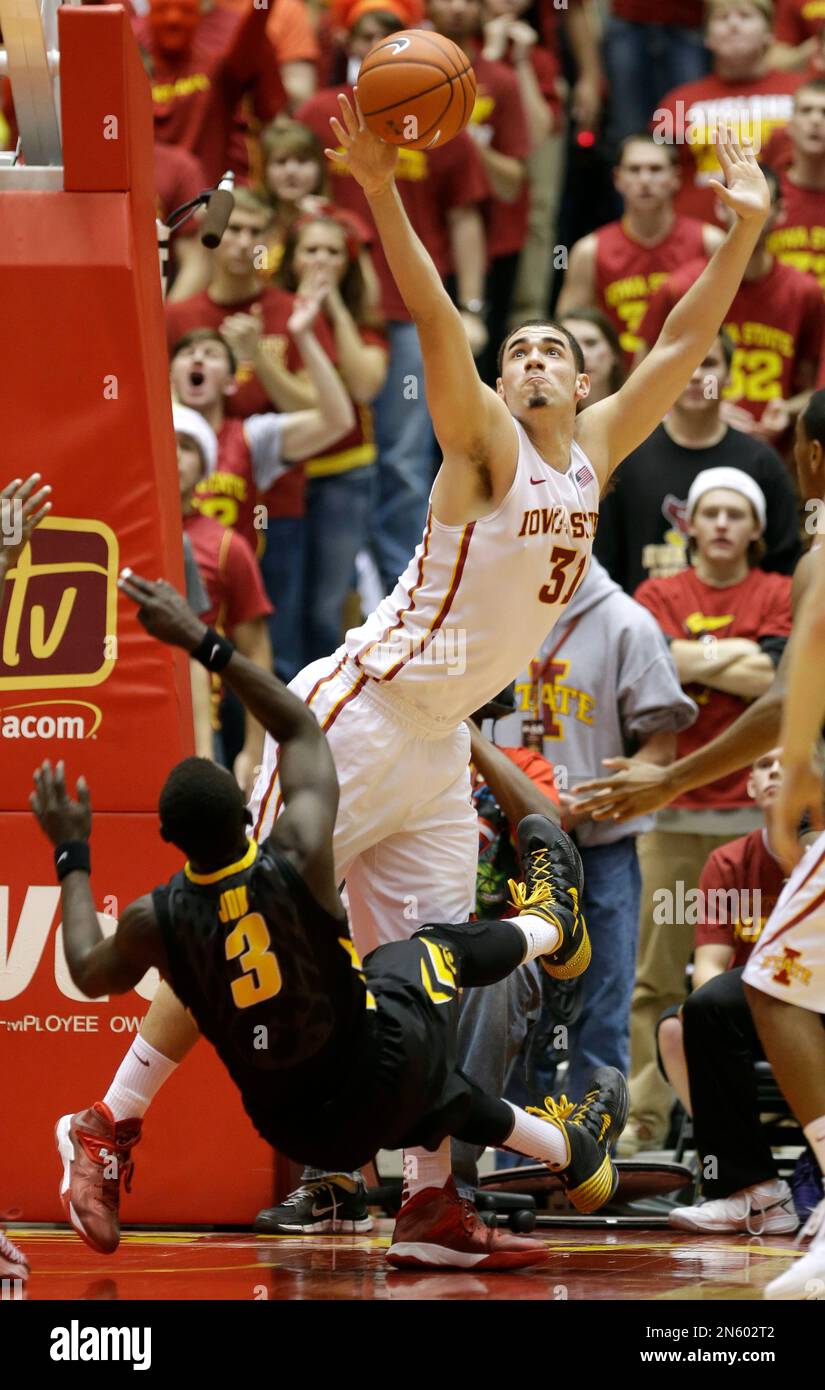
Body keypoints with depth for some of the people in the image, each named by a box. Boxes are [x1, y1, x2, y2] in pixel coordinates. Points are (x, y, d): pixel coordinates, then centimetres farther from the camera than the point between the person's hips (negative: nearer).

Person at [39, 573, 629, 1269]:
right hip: (379, 1081, -2)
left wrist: (70, 855, 15)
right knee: (436, 948, 27)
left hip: (295, 1127, 3)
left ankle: (575, 1151, 54)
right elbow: (300, 726, -7)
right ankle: (549, 923, 58)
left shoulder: (155, 923, -20)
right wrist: (204, 642, -2)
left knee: (431, 1083, 34)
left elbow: (90, 975, 7)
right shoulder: (301, 860, -25)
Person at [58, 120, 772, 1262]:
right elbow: (437, 324, -23)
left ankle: (434, 1196, 8)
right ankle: (111, 1127, -4)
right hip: (357, 717, -7)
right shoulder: (488, 446, -8)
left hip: (440, 744, 7)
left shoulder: (595, 453, 11)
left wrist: (743, 229, 4)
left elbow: (684, 345, 13)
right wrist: (382, 194, -36)